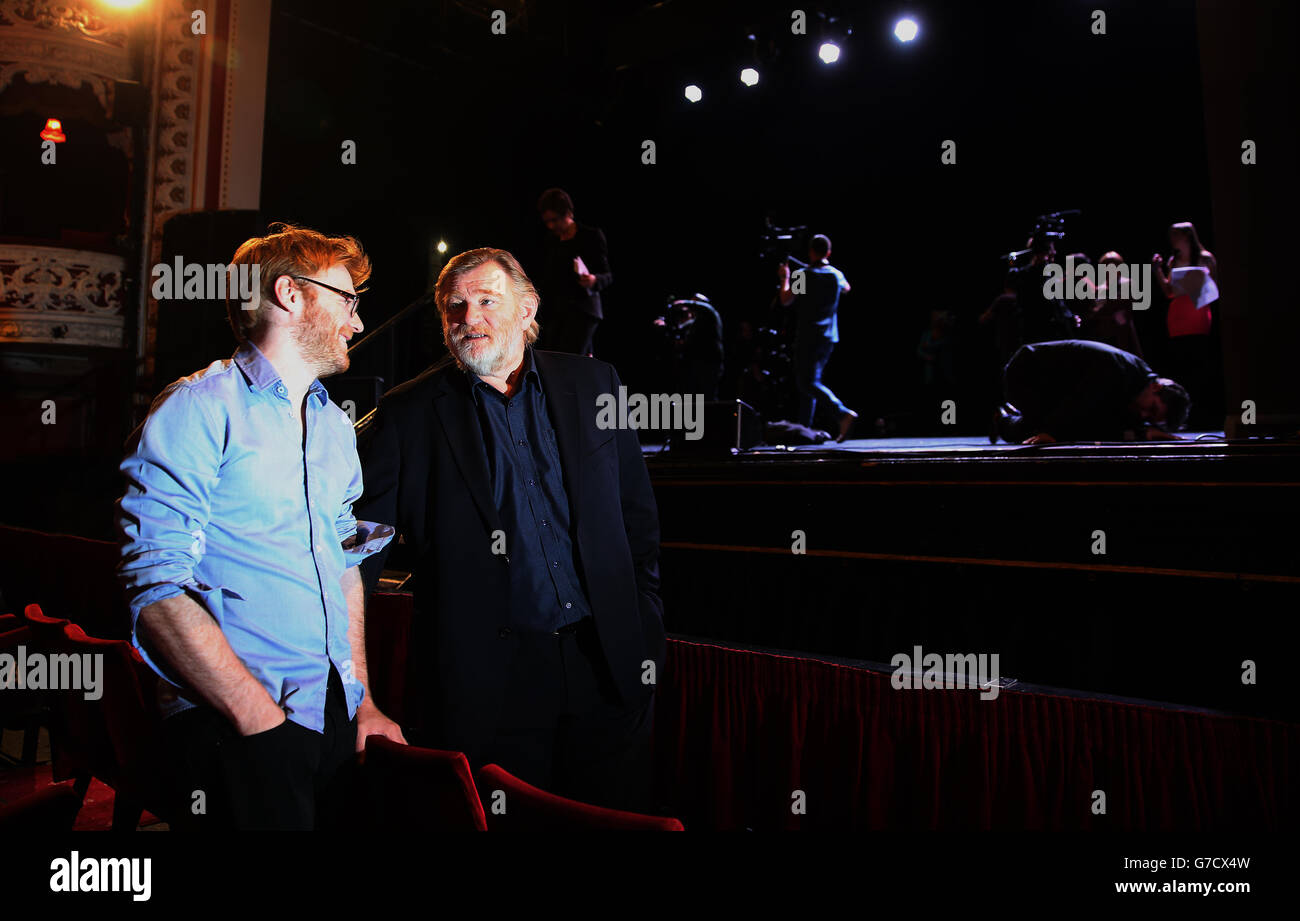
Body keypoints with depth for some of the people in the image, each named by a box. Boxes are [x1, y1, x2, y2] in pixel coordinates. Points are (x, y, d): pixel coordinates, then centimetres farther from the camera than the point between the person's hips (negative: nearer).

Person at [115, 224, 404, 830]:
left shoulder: (335, 426, 14)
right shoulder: (199, 409, -9)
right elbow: (157, 588, -16)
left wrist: (363, 699, 10)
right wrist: (262, 719, -19)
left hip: (338, 716, 6)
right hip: (234, 731, -6)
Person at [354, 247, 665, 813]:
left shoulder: (593, 384, 4)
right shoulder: (408, 415, -2)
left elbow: (637, 511, 9)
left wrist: (645, 624, 7)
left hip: (609, 664, 3)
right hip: (487, 677, -2)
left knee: (616, 811, 15)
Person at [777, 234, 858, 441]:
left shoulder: (804, 275, -10)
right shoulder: (836, 275, 7)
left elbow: (785, 300, -7)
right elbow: (846, 288, 30)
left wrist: (784, 278, 9)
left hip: (808, 336, -7)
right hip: (829, 337, 7)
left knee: (808, 383, -9)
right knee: (807, 381, 16)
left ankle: (843, 413, -27)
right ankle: (804, 426, 19)